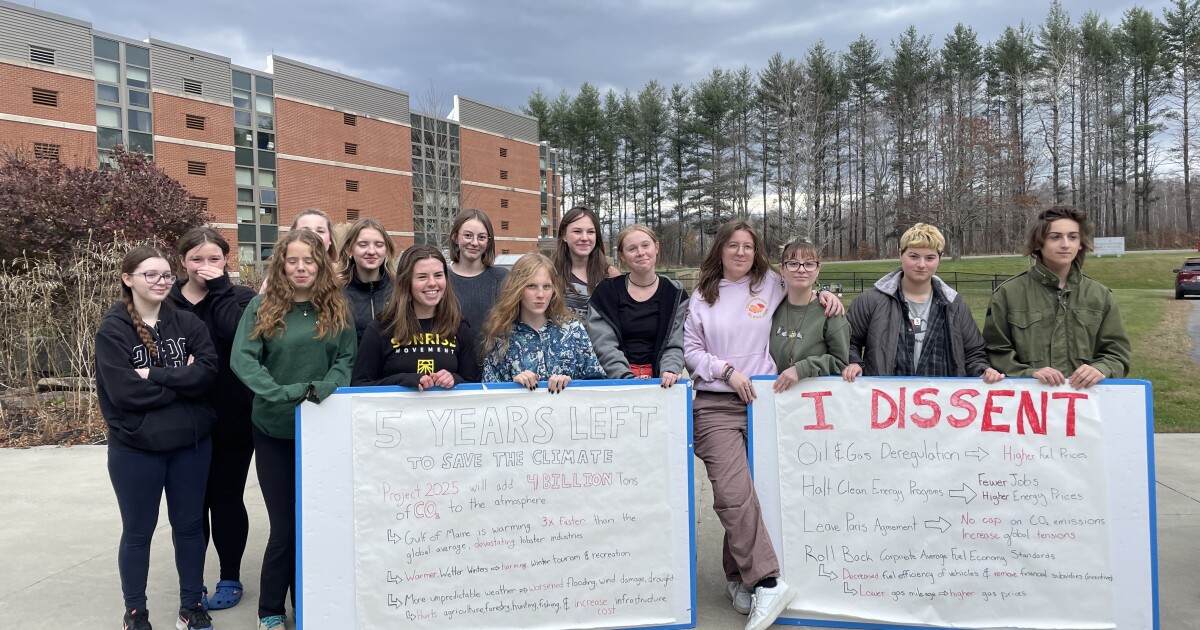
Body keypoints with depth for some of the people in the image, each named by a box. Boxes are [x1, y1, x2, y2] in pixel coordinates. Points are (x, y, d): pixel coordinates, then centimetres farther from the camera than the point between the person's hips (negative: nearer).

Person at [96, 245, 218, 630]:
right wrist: (181, 380, -13)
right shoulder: (112, 331, -7)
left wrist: (155, 375, -19)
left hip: (191, 443, 3)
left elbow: (208, 370, -11)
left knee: (189, 526, 13)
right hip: (136, 449, -3)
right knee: (138, 532, 12)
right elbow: (125, 391, -18)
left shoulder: (187, 323, 3)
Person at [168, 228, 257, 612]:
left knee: (226, 499, 8)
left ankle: (230, 579, 24)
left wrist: (218, 287, -17)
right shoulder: (168, 302, 2)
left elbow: (239, 334, -20)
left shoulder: (239, 297, -2)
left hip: (232, 420, -2)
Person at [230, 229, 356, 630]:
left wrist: (321, 390, -19)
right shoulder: (261, 307, -4)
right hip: (274, 431, -2)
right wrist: (285, 394, -24)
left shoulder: (337, 309, 2)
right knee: (285, 525, 2)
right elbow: (242, 360, -12)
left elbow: (347, 360, 0)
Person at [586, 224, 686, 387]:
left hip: (658, 380, 2)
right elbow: (603, 345, -4)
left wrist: (669, 372, -15)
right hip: (616, 382, -1)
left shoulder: (674, 294, 8)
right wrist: (629, 378, -17)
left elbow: (674, 345, 4)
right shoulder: (605, 292, 4)